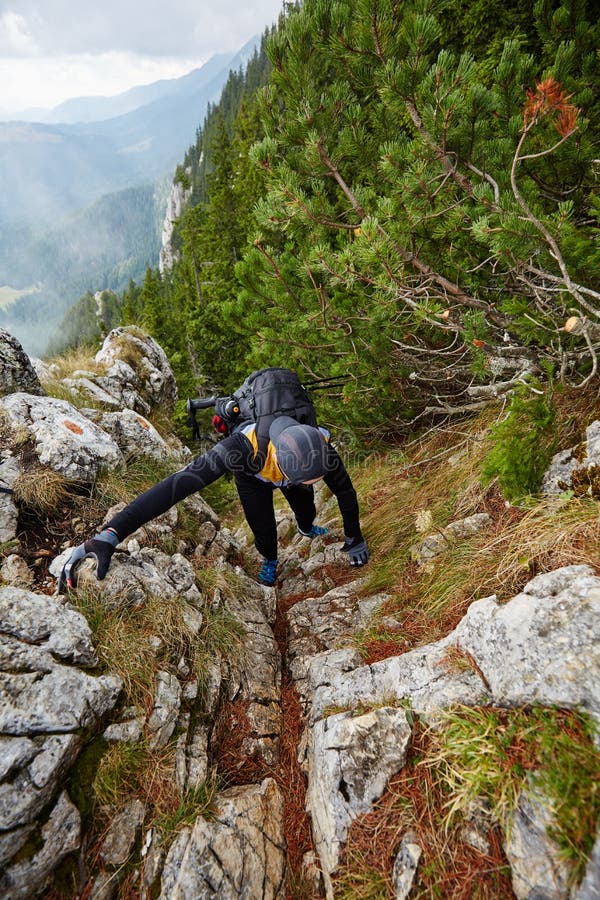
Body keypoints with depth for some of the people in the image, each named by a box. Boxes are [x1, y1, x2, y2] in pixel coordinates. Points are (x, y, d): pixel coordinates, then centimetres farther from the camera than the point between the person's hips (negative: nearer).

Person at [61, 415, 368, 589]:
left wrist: (355, 539, -8)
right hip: (252, 473, -2)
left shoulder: (321, 446, -43)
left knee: (305, 509, 15)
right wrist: (110, 535, -70)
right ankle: (269, 560, 32)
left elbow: (345, 491, -22)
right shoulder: (247, 446, -53)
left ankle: (306, 530, 57)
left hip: (291, 463, 2)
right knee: (263, 528, -8)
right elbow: (179, 483, -61)